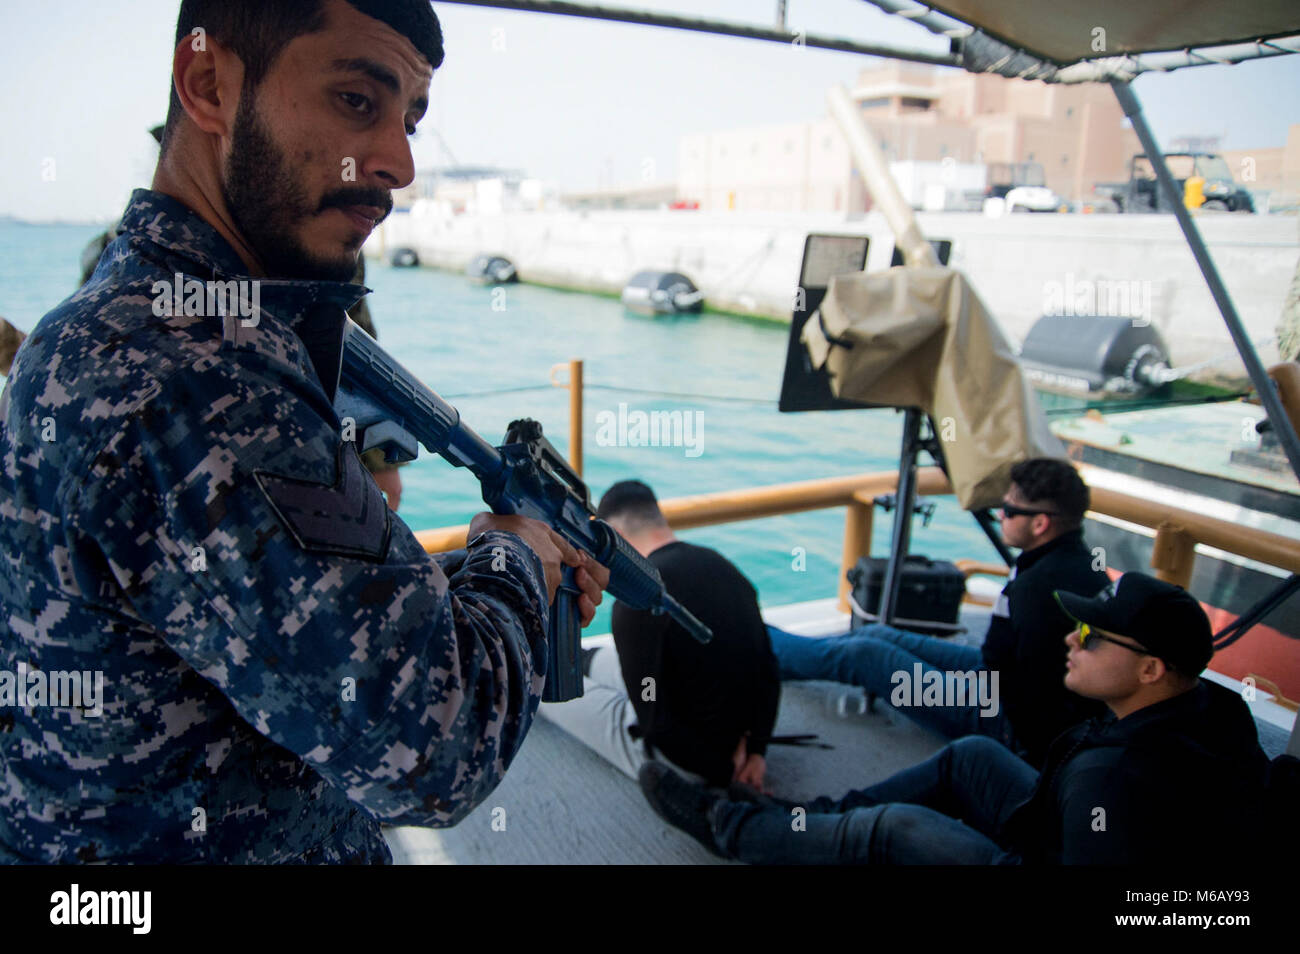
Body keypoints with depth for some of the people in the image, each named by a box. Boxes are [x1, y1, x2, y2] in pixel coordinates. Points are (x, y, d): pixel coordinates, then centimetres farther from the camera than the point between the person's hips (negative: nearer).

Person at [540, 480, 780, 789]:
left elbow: (654, 723, -25)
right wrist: (756, 751, 0)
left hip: (679, 757, -7)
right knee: (602, 659, 28)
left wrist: (722, 770, -13)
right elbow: (768, 674, 1)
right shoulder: (721, 565, -2)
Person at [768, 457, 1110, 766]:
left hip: (1016, 728, -9)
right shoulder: (1081, 562, 1)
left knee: (860, 654, -3)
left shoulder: (1037, 586, -30)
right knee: (880, 635, 13)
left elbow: (996, 667, -25)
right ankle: (773, 641, 30)